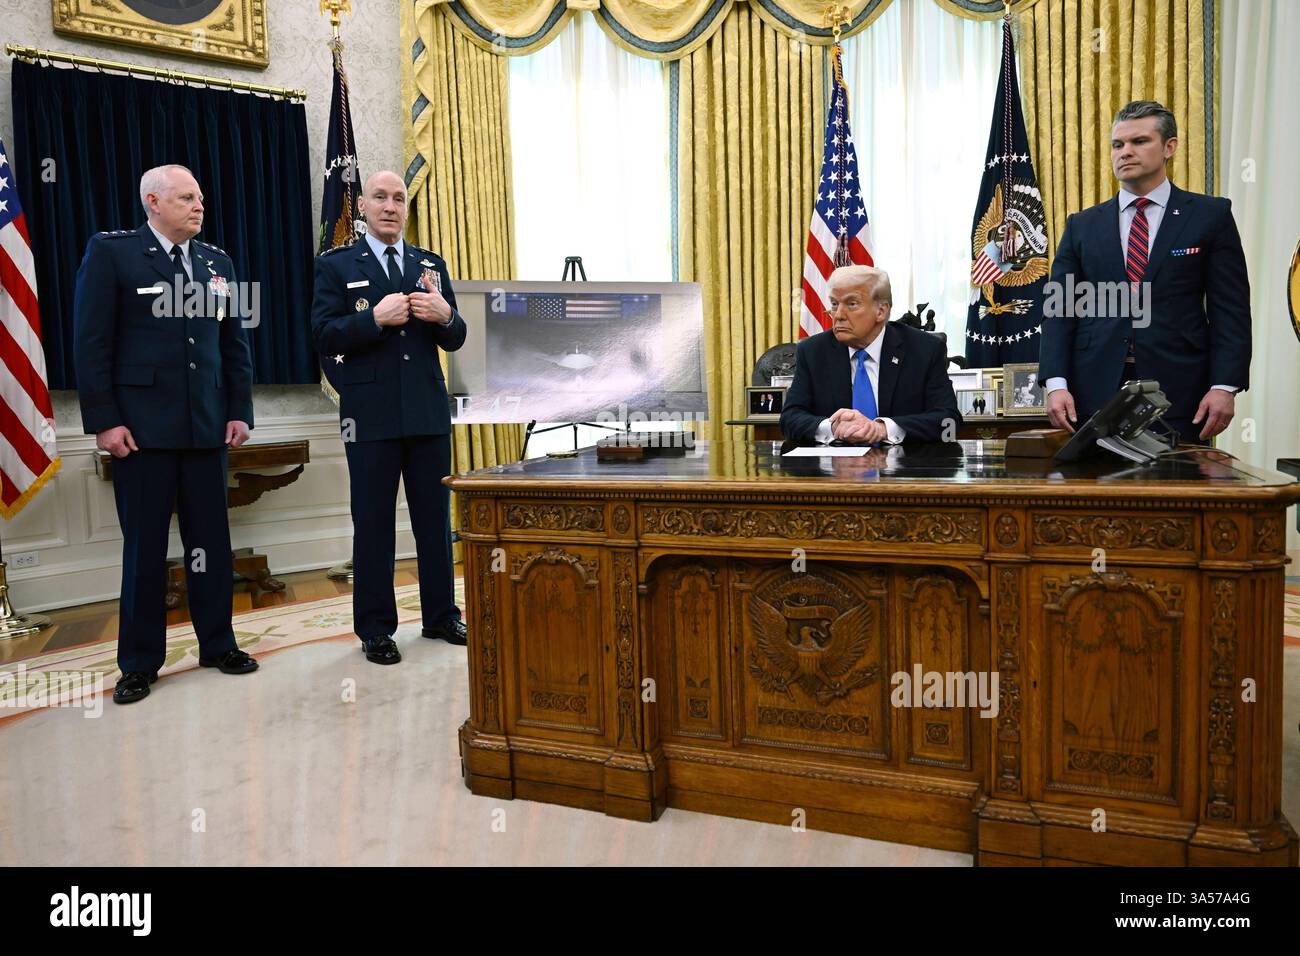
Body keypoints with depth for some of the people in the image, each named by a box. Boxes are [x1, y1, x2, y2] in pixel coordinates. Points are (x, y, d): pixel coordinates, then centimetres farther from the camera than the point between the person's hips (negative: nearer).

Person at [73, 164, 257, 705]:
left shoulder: (217, 262, 12)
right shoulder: (111, 252, -2)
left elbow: (234, 344, 13)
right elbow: (91, 344, -6)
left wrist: (239, 411, 5)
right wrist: (103, 420, -11)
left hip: (206, 426, 4)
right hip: (140, 427, -4)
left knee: (212, 540, 7)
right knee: (144, 545, 4)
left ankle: (217, 643, 21)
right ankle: (140, 662, 16)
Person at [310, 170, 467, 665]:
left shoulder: (431, 265, 13)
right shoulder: (336, 266, 3)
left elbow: (455, 341, 11)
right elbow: (324, 337, -7)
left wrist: (445, 315, -11)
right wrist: (375, 318, -22)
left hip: (428, 411, 4)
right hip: (371, 415, -3)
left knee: (435, 517, 10)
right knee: (373, 523, 3)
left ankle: (441, 615, 22)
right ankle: (375, 629, 13)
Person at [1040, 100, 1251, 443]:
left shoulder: (1210, 215, 7)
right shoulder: (1082, 226, 11)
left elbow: (1231, 309, 2)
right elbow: (1060, 310, 6)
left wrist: (1225, 386, -9)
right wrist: (1056, 383, -7)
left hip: (1179, 395, -1)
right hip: (1094, 394, 1)